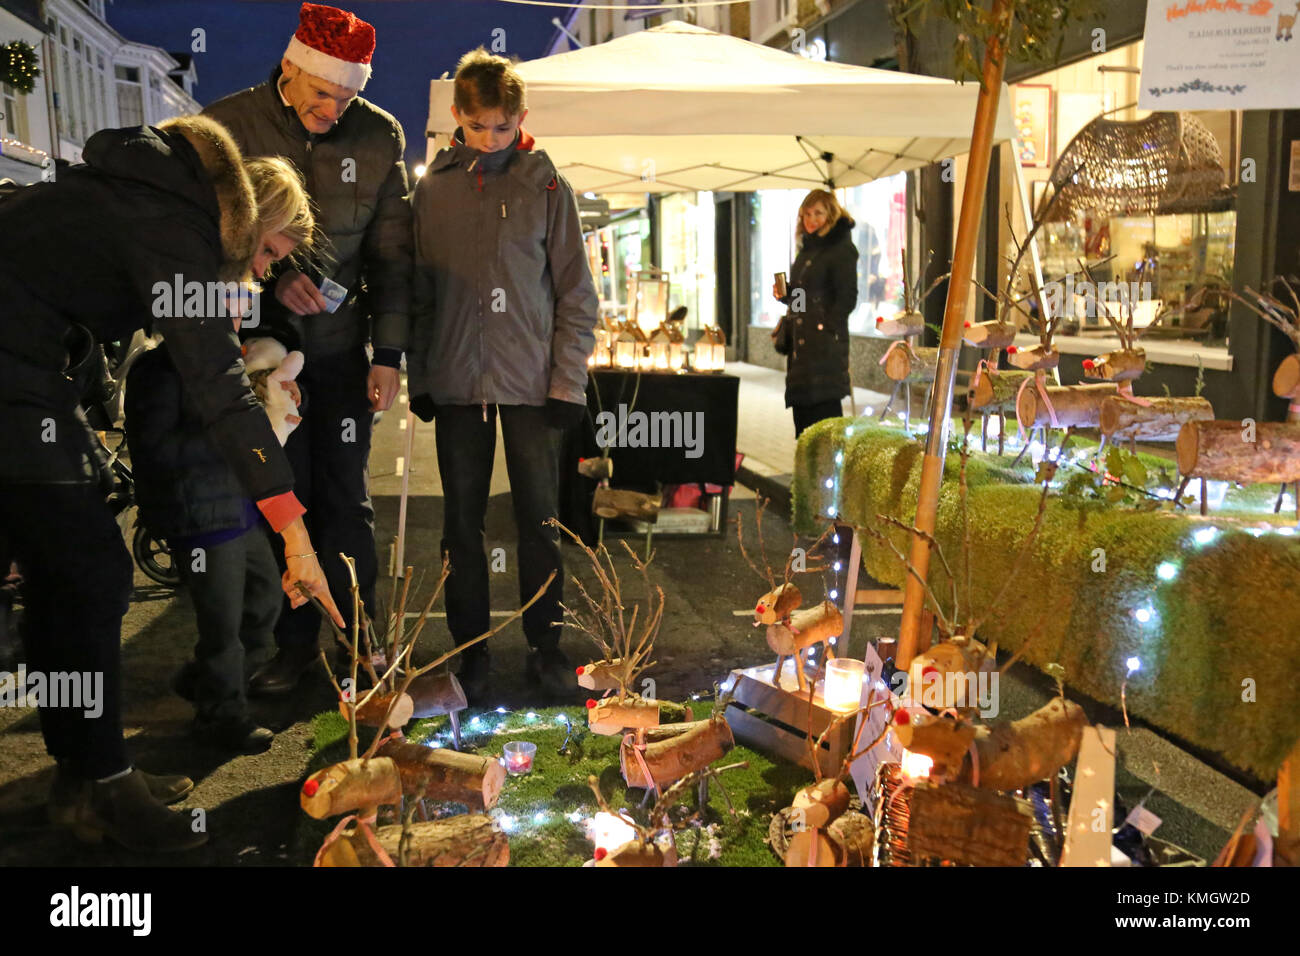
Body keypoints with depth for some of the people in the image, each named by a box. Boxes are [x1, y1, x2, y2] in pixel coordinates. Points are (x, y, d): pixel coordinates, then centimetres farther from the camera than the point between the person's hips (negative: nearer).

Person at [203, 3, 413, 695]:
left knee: (345, 500, 5)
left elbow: (392, 256, 3)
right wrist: (270, 277, -17)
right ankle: (295, 642, 19)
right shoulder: (226, 127, -5)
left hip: (341, 348, 1)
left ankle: (359, 640, 19)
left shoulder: (379, 137, -1)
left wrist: (388, 353, -1)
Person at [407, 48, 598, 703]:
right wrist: (418, 378, 3)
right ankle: (471, 651, 19)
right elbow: (418, 292, 8)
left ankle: (545, 649, 17)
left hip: (532, 382, -1)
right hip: (456, 384, 2)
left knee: (540, 519, 4)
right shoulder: (432, 189, 6)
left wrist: (568, 382, -5)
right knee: (462, 521, 7)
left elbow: (575, 293, 1)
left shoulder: (547, 187, 2)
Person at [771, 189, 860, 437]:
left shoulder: (841, 249, -7)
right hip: (800, 341, 9)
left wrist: (827, 328, -18)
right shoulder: (807, 249, 18)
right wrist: (784, 293, 5)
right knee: (802, 408, 10)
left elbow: (847, 298, -13)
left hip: (825, 342, -9)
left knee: (823, 406, -9)